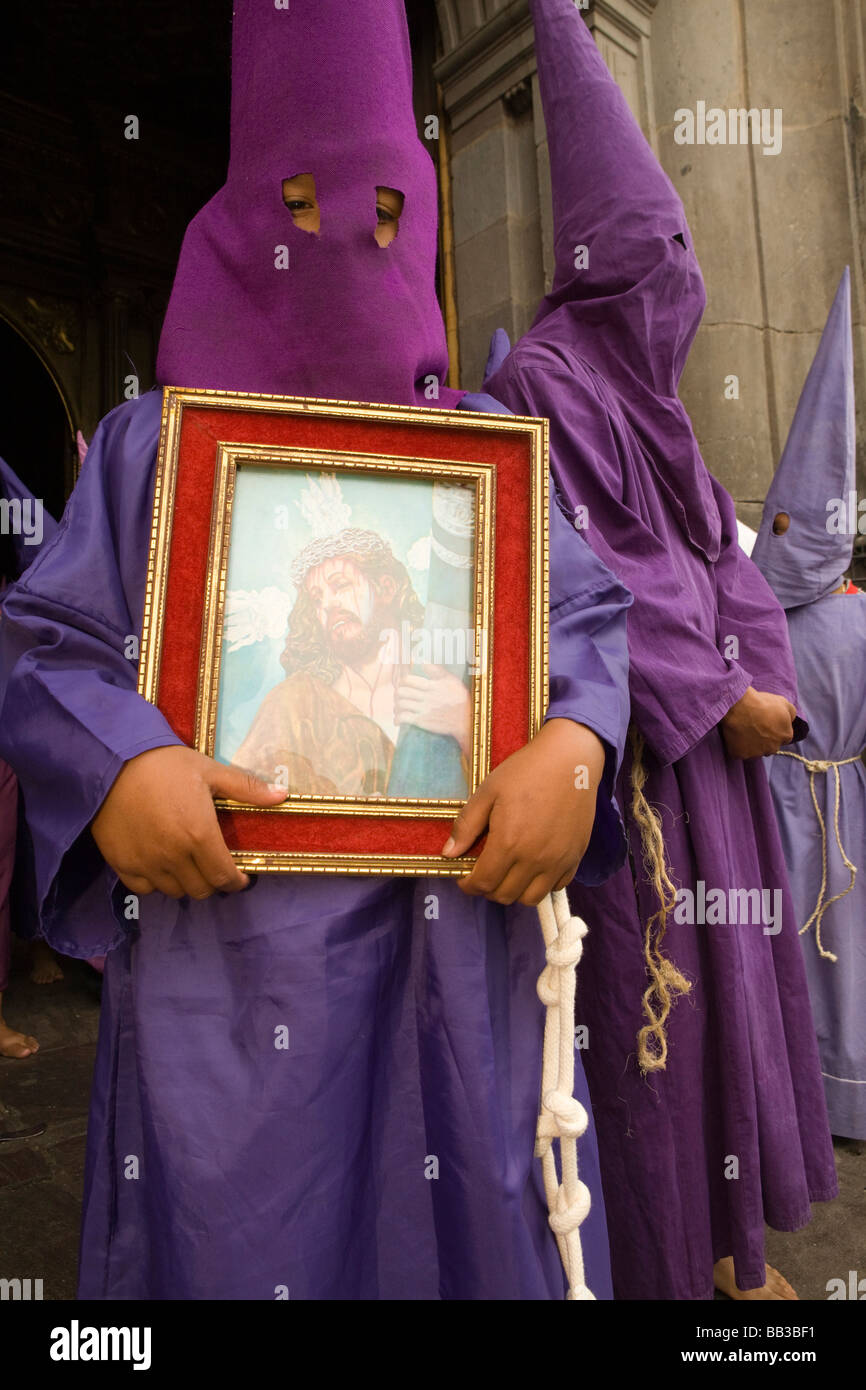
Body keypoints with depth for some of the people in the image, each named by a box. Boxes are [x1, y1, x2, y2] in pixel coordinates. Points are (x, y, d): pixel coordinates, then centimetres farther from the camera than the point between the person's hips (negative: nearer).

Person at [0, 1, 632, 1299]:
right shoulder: (156, 439, 6)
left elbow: (593, 609, 7)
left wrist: (573, 744, -14)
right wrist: (117, 761, -19)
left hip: (455, 933, 2)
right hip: (218, 934, -1)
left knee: (471, 1216, 13)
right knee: (226, 1223, 11)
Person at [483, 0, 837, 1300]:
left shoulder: (651, 386, 19)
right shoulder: (542, 377, -8)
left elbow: (722, 553, 15)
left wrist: (772, 686, 1)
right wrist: (721, 696, -15)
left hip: (709, 727, 9)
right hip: (622, 731, -8)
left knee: (725, 966, 14)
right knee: (645, 984, 0)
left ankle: (722, 1228, 34)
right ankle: (654, 1255, 23)